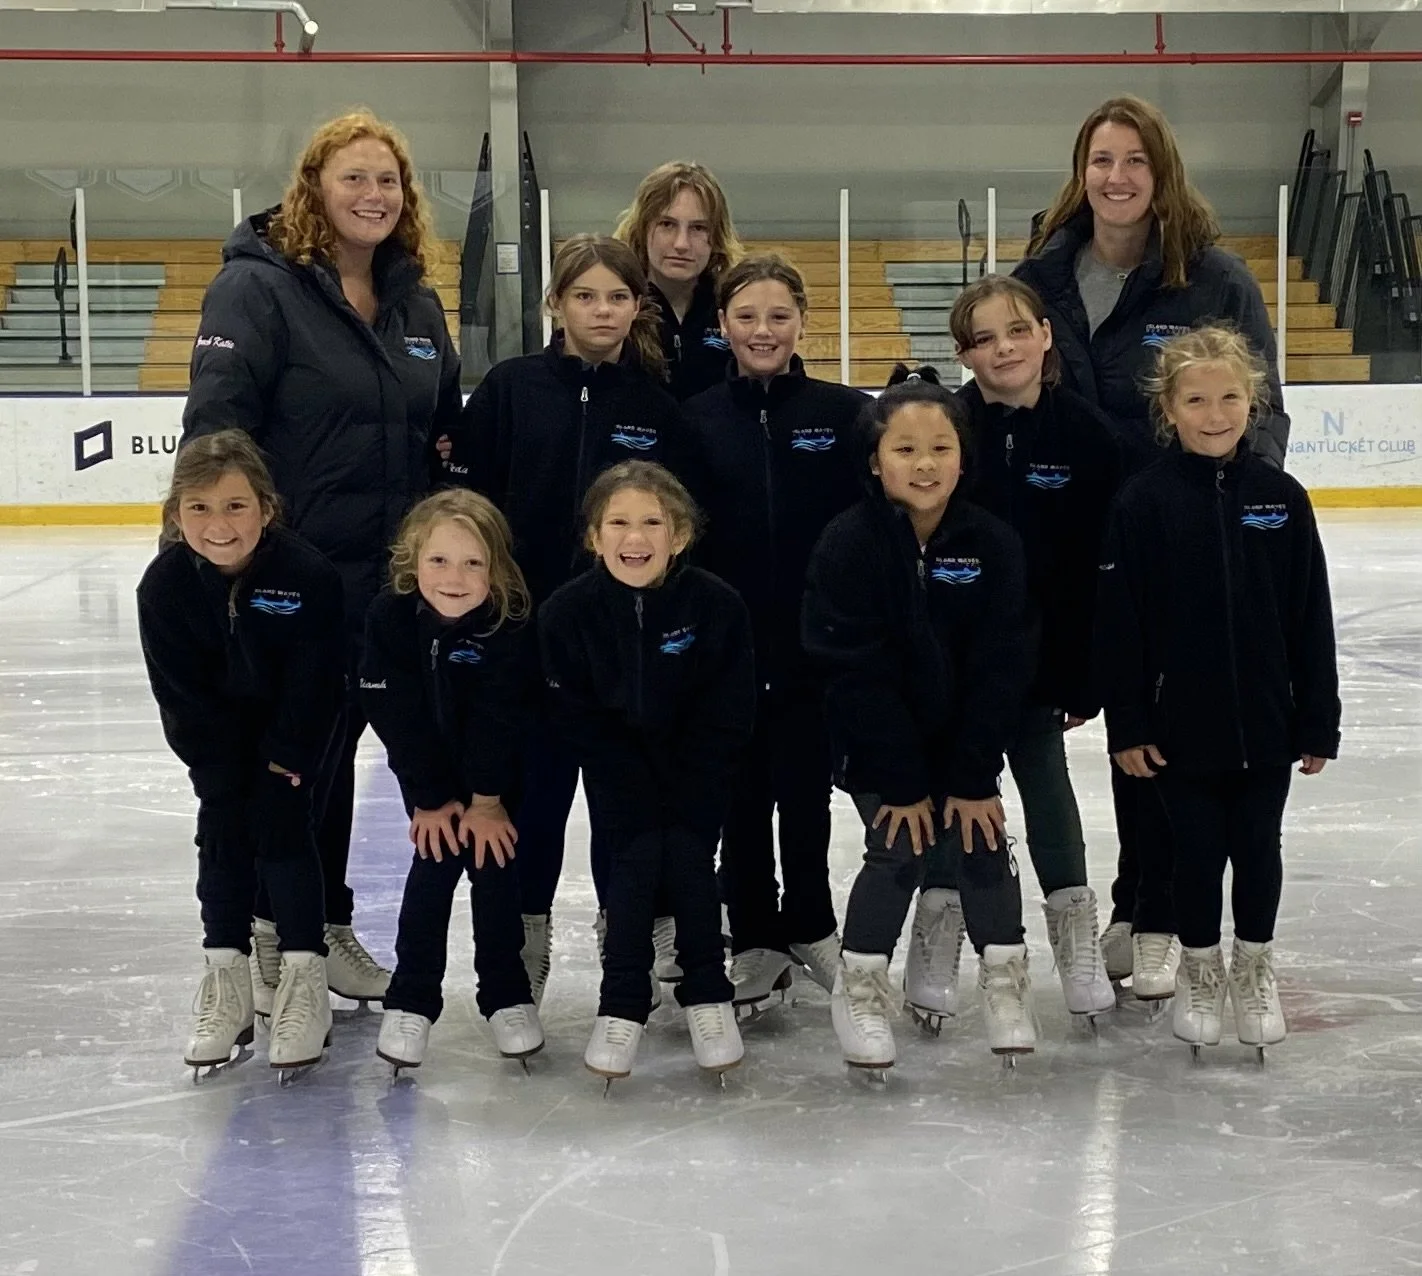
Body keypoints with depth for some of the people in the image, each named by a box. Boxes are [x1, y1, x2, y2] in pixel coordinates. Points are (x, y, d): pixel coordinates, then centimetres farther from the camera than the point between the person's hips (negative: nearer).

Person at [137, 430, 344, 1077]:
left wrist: (287, 756, -17)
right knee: (223, 829, -4)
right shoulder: (164, 584, -20)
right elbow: (181, 690, -13)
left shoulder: (308, 574, -28)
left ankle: (303, 976, -2)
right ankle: (225, 977, 5)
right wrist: (222, 765, -15)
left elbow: (315, 682, -19)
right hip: (217, 730, 3)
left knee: (282, 823, -11)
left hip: (292, 731, -2)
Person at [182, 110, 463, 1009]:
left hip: (385, 574, 6)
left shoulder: (417, 304, 9)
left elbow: (449, 431, 18)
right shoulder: (259, 286, -11)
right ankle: (272, 937, 21)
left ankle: (328, 926, 30)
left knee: (336, 749, 17)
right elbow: (216, 426, -17)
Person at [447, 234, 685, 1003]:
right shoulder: (510, 388, -2)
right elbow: (467, 500, -3)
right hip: (527, 623, -1)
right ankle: (525, 937, 22)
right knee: (535, 784, 8)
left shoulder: (657, 406, 2)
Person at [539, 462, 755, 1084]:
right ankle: (621, 1004, -6)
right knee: (634, 861, -16)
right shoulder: (567, 612, -18)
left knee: (691, 859, -14)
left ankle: (708, 994, 3)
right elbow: (581, 722, -11)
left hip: (696, 765, 0)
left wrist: (684, 795, -15)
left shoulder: (716, 604, -21)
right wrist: (640, 798, -14)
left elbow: (727, 717, -12)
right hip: (620, 767, 0)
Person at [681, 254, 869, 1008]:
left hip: (816, 642, 0)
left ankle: (808, 924, 31)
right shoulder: (697, 420, 0)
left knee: (806, 791, 11)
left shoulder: (844, 413, -1)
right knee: (742, 797, 9)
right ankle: (756, 940, 22)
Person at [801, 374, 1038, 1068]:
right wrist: (903, 782, -16)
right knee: (901, 850, -10)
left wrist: (971, 778, -11)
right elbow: (856, 672, -17)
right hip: (875, 743, -2)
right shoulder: (847, 544, -18)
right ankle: (859, 984, 11)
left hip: (962, 736, 3)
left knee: (983, 846, -2)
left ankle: (1005, 978, 21)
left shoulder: (993, 543, -11)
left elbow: (999, 670, -8)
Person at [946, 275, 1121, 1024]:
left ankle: (1074, 930, 20)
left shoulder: (1083, 432, -6)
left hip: (1040, 645, 0)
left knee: (1044, 774, 8)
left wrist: (1084, 675, -4)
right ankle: (941, 928, 23)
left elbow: (1099, 566, -3)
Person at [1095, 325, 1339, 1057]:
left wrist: (1318, 722, 0)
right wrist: (1127, 724, -9)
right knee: (1198, 848, 9)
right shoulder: (1144, 501, -9)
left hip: (1266, 721, 2)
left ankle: (1254, 969, 34)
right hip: (1183, 722, -2)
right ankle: (1200, 971, 30)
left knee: (1258, 847, 13)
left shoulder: (1280, 497, -3)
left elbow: (1310, 619, 0)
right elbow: (1120, 623, -7)